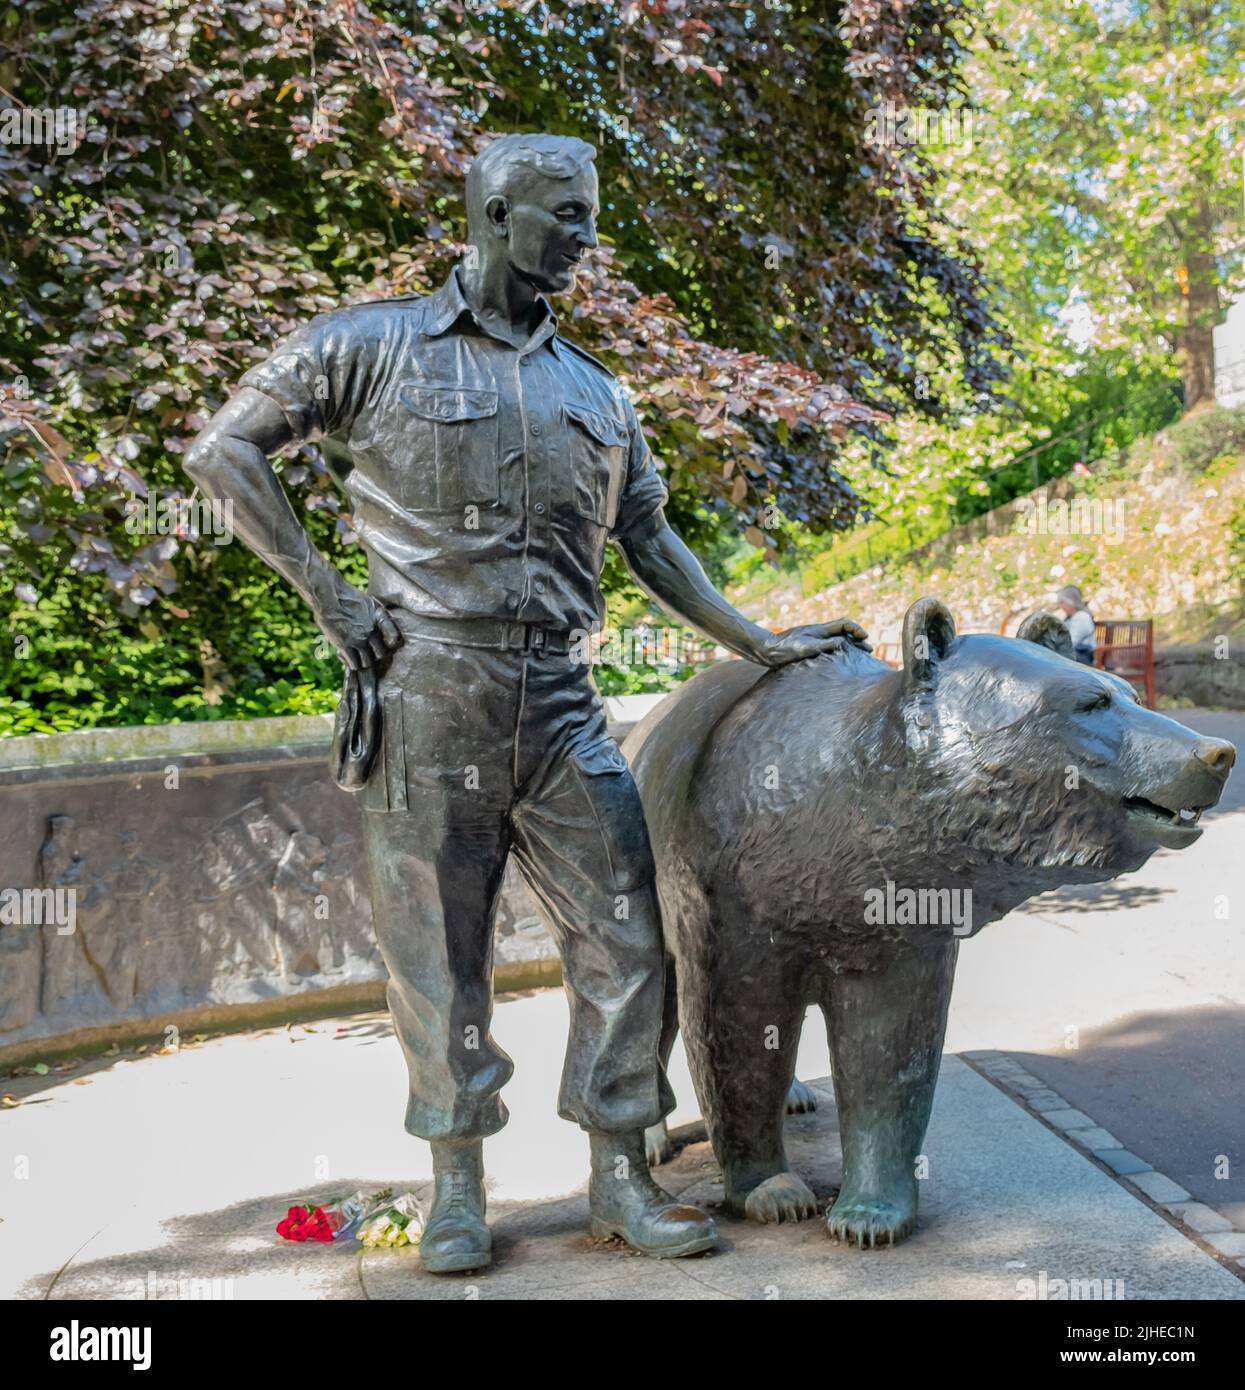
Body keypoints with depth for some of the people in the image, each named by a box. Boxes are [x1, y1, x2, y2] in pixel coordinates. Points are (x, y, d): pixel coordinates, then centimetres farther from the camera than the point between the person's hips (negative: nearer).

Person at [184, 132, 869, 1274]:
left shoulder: (597, 396, 17)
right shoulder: (372, 347, 3)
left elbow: (651, 545, 20)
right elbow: (224, 450, 2)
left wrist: (763, 644, 14)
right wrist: (328, 592, -6)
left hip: (560, 705, 4)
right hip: (426, 695, -4)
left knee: (624, 933, 2)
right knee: (439, 947, 3)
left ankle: (620, 1178, 14)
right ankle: (457, 1188, 18)